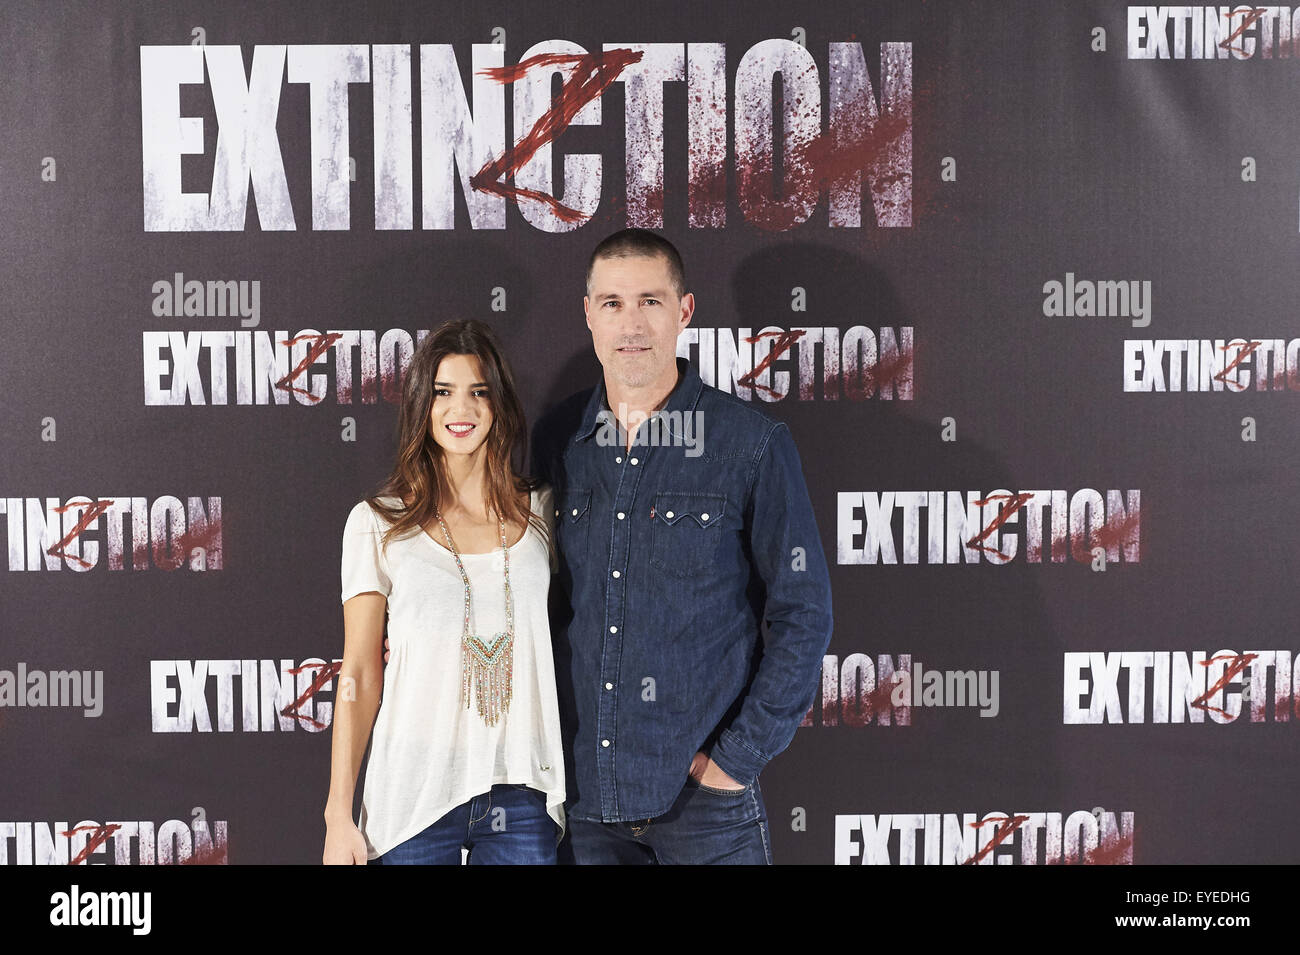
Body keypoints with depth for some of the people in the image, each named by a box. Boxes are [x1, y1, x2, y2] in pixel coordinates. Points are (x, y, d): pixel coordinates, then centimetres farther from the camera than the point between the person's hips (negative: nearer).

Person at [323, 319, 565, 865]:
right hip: (417, 795, -2)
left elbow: (565, 645, 11)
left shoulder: (541, 512, 5)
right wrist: (339, 814, -3)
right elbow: (359, 675, 0)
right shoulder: (378, 523, -1)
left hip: (523, 796, 2)